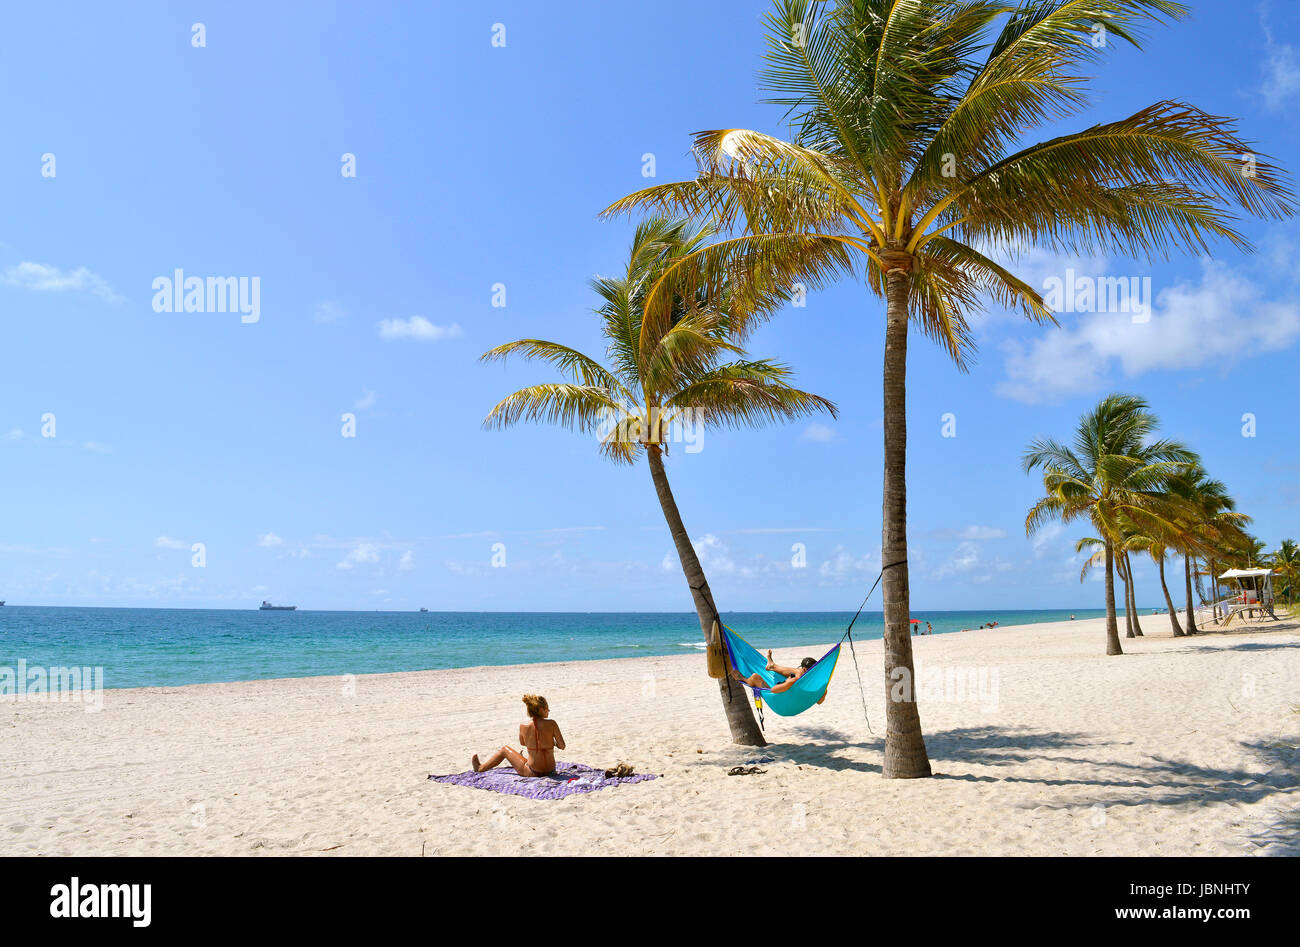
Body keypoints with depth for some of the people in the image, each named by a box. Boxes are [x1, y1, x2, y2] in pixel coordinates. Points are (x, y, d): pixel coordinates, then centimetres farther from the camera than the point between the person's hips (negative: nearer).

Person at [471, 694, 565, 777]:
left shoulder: (523, 725, -10)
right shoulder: (551, 724, -13)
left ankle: (480, 768, 42)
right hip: (551, 770, 2)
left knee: (504, 750, 22)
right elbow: (562, 746, -7)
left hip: (533, 772, -2)